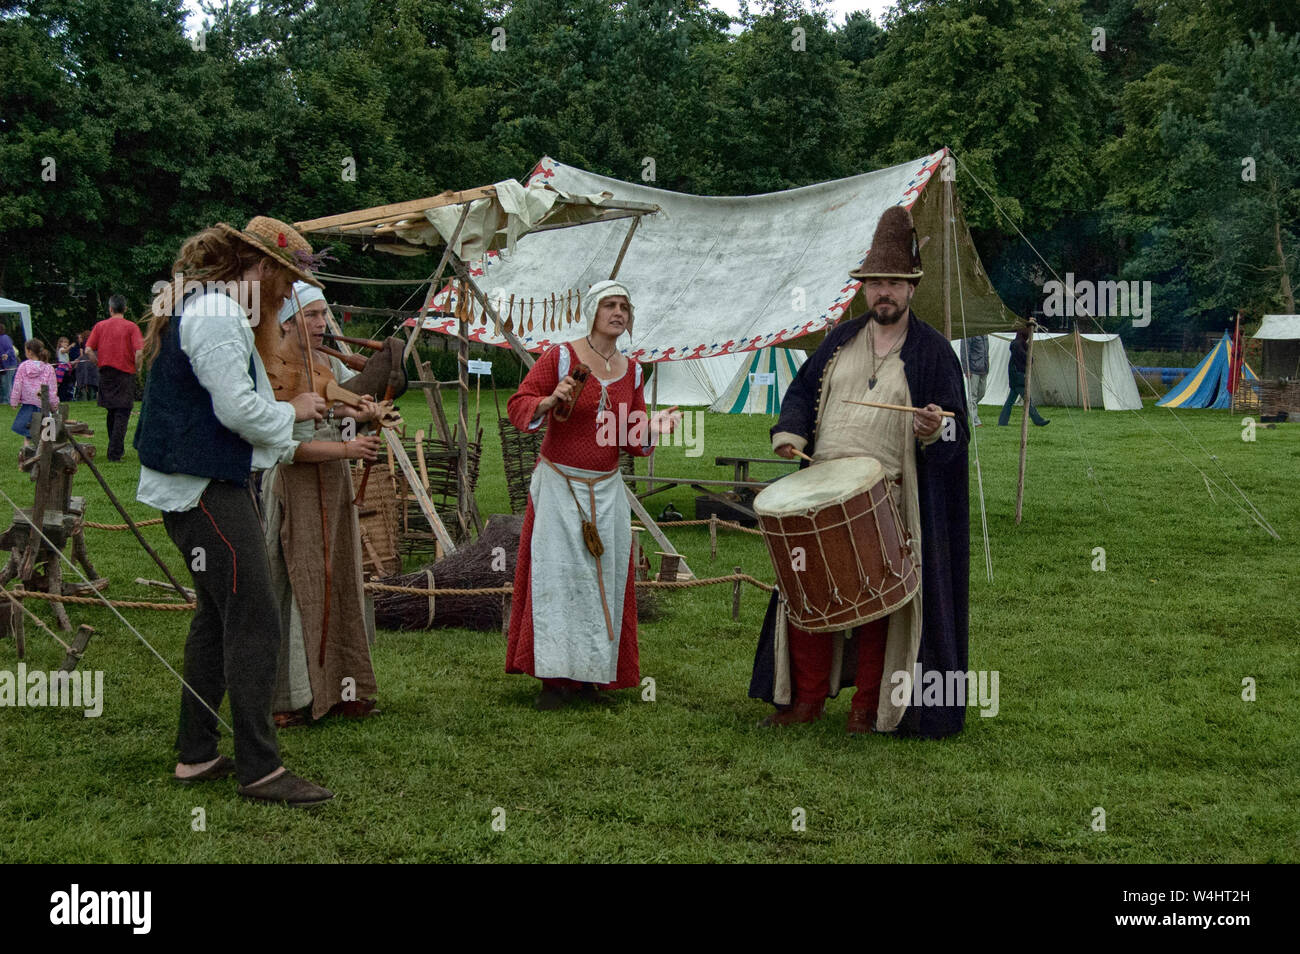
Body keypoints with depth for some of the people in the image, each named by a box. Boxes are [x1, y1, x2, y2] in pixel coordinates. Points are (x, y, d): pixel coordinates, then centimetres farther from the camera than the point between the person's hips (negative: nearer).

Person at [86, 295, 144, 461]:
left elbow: (88, 350, -4)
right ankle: (114, 453, -7)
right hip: (125, 373, -3)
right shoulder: (131, 327, -6)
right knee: (122, 413, -1)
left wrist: (99, 364, 9)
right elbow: (139, 351, -16)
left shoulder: (100, 326, 3)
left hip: (106, 373, 4)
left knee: (112, 412, 18)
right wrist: (137, 368, 0)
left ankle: (118, 448, 27)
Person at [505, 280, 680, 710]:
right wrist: (551, 400, -25)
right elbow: (517, 406, -8)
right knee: (558, 574, -7)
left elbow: (634, 441, 12)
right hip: (559, 485, -4)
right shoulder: (561, 357, -6)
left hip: (606, 489, 5)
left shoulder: (631, 370, 8)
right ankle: (555, 677, -2)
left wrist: (653, 428, -9)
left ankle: (591, 673, 11)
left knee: (605, 577, 2)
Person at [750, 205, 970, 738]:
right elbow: (803, 390, 20)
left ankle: (869, 709, 14)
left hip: (885, 499, -4)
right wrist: (791, 432, 1)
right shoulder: (841, 340, 14)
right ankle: (807, 698, 19)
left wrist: (934, 428, -23)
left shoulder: (932, 350, 2)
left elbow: (956, 435, 0)